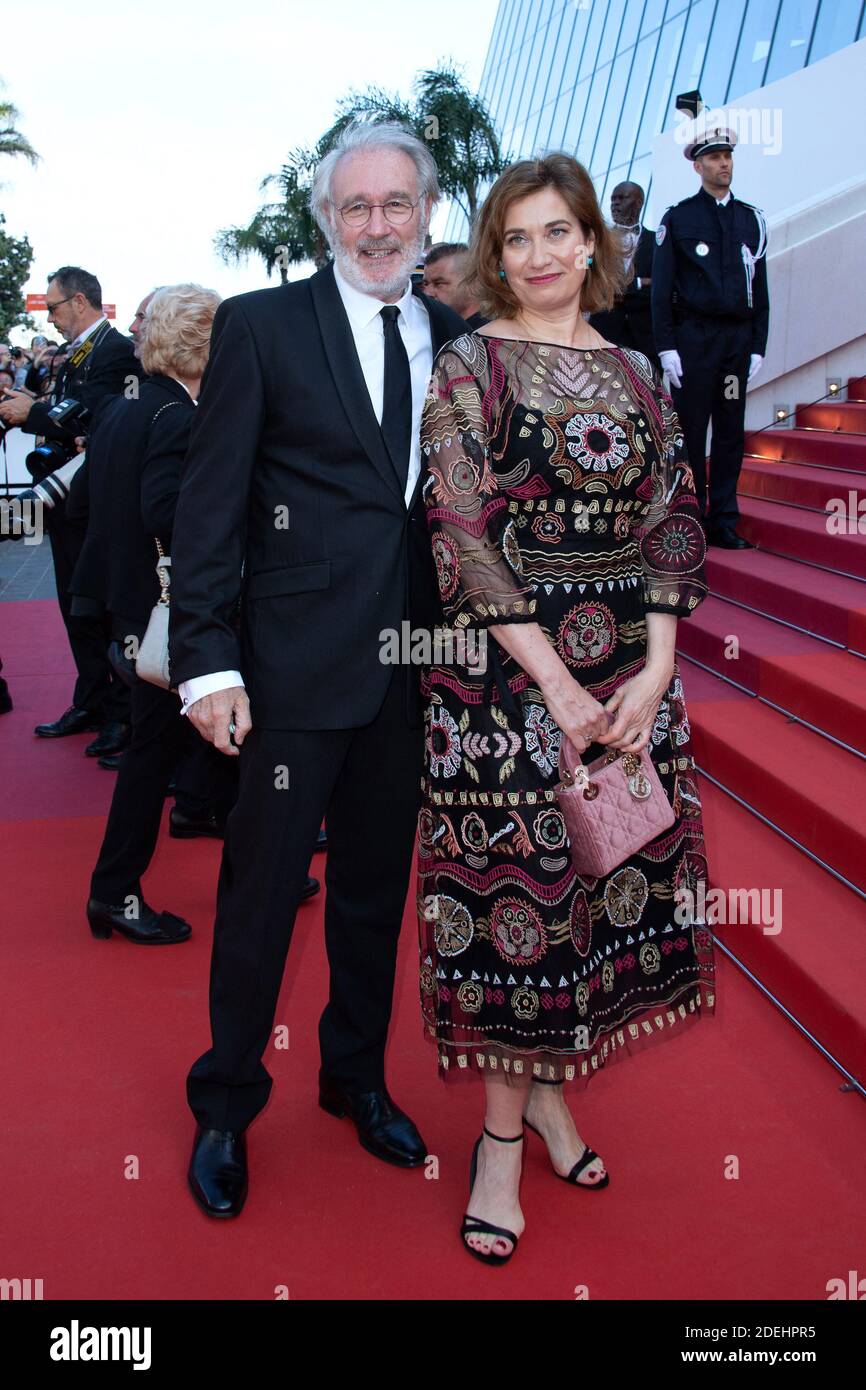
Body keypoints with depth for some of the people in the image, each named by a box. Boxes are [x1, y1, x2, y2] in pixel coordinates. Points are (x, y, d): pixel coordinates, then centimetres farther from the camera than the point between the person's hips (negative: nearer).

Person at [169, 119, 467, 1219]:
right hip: (297, 665, -4)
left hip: (415, 665, 4)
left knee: (376, 888, 17)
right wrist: (207, 661, -13)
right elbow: (208, 504, -6)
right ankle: (225, 1108, 28)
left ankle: (356, 1079, 38)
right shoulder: (260, 327, -3)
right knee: (260, 892, 7)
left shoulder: (457, 338, 9)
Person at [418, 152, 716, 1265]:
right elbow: (462, 536, -10)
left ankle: (549, 1086, 29)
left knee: (605, 875, 9)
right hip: (507, 671, -4)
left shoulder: (635, 373, 11)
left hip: (629, 675, 5)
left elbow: (674, 523, 7)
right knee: (513, 879, 0)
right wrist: (557, 681, -15)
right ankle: (505, 1132, 14)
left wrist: (655, 670, -5)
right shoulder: (468, 368, -2)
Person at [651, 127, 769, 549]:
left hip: (738, 340, 4)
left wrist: (758, 346, 6)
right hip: (693, 338, -4)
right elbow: (661, 288, -1)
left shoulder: (752, 219, 12)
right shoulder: (677, 218, 2)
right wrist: (666, 346, -9)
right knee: (690, 432, 0)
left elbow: (760, 289, 12)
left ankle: (723, 522, 12)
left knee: (731, 432, 6)